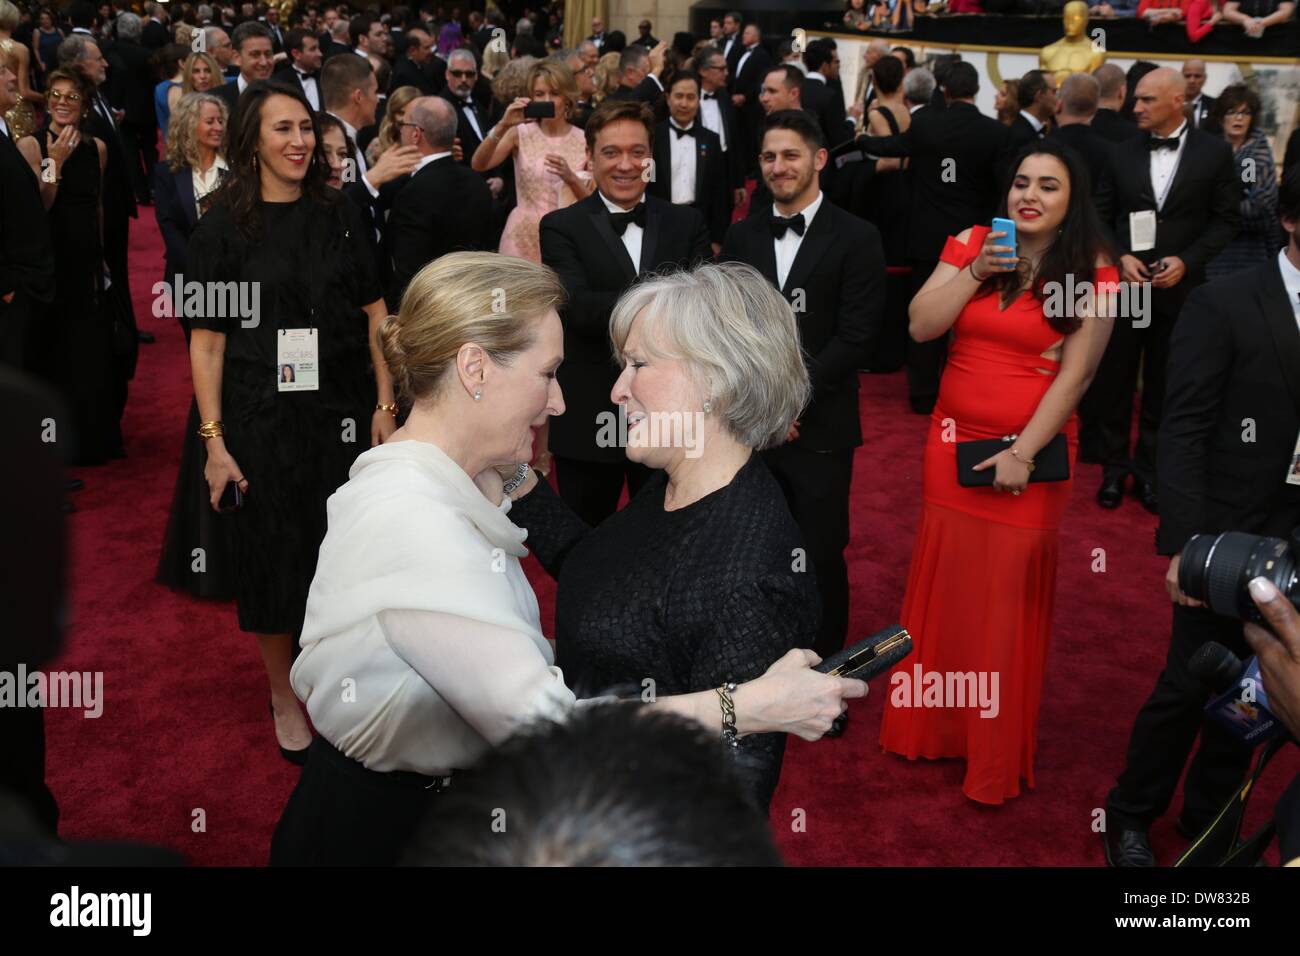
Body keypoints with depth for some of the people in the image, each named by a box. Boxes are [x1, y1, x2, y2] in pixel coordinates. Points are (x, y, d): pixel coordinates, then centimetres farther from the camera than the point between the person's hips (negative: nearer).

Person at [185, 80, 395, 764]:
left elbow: (375, 313, 4)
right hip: (262, 418, -2)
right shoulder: (223, 228, -4)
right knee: (275, 556, 8)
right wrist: (214, 440, -11)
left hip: (342, 411, 3)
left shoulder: (338, 215, 4)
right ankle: (284, 695, 28)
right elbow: (206, 341, -6)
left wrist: (385, 405, -3)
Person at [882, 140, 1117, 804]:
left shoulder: (1092, 272, -5)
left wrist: (1023, 453, -15)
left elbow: (1076, 374, -10)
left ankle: (998, 752, 21)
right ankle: (933, 725, 29)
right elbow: (920, 327, -3)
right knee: (945, 578, 11)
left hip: (1030, 453, -3)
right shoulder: (970, 245, 3)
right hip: (952, 441, 3)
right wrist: (975, 272, -15)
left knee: (1009, 593, 4)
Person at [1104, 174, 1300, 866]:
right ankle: (1131, 815, 27)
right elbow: (1183, 431, -12)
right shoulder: (1223, 305, -8)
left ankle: (1208, 820, 34)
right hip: (1231, 534, -4)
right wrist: (1183, 544, -19)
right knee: (1190, 684, 5)